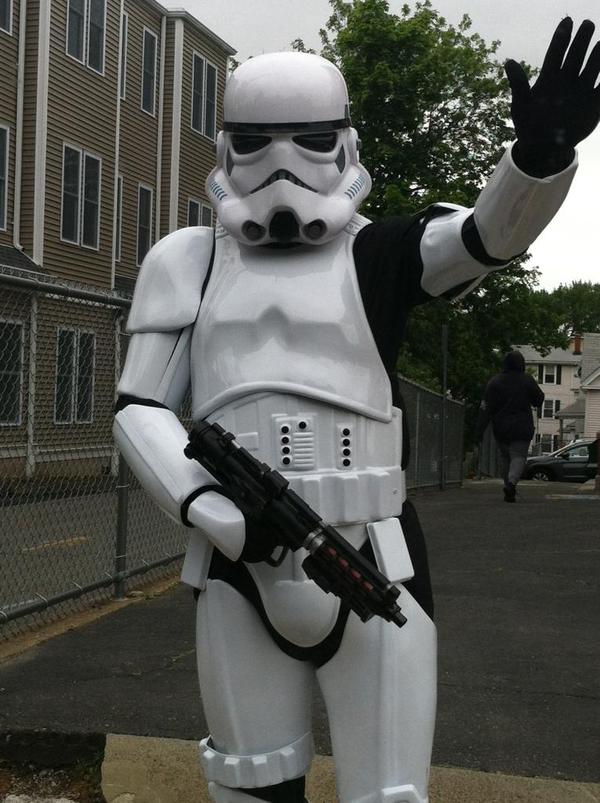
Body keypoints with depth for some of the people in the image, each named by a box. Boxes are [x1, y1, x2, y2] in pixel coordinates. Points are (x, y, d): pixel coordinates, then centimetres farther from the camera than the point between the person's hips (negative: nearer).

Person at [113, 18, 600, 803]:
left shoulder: (381, 253, 0)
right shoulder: (190, 261, 6)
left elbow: (498, 225, -18)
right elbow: (140, 411, 3)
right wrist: (223, 522, -12)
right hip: (242, 574, 2)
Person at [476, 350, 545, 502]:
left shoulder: (494, 381, -1)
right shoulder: (527, 380, -3)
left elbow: (486, 408, -6)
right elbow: (539, 400, 6)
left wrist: (480, 429, -7)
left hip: (501, 429, 2)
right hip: (522, 429, -2)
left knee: (505, 458, 14)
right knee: (519, 456, -2)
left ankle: (509, 491, 14)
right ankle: (512, 482, -29)